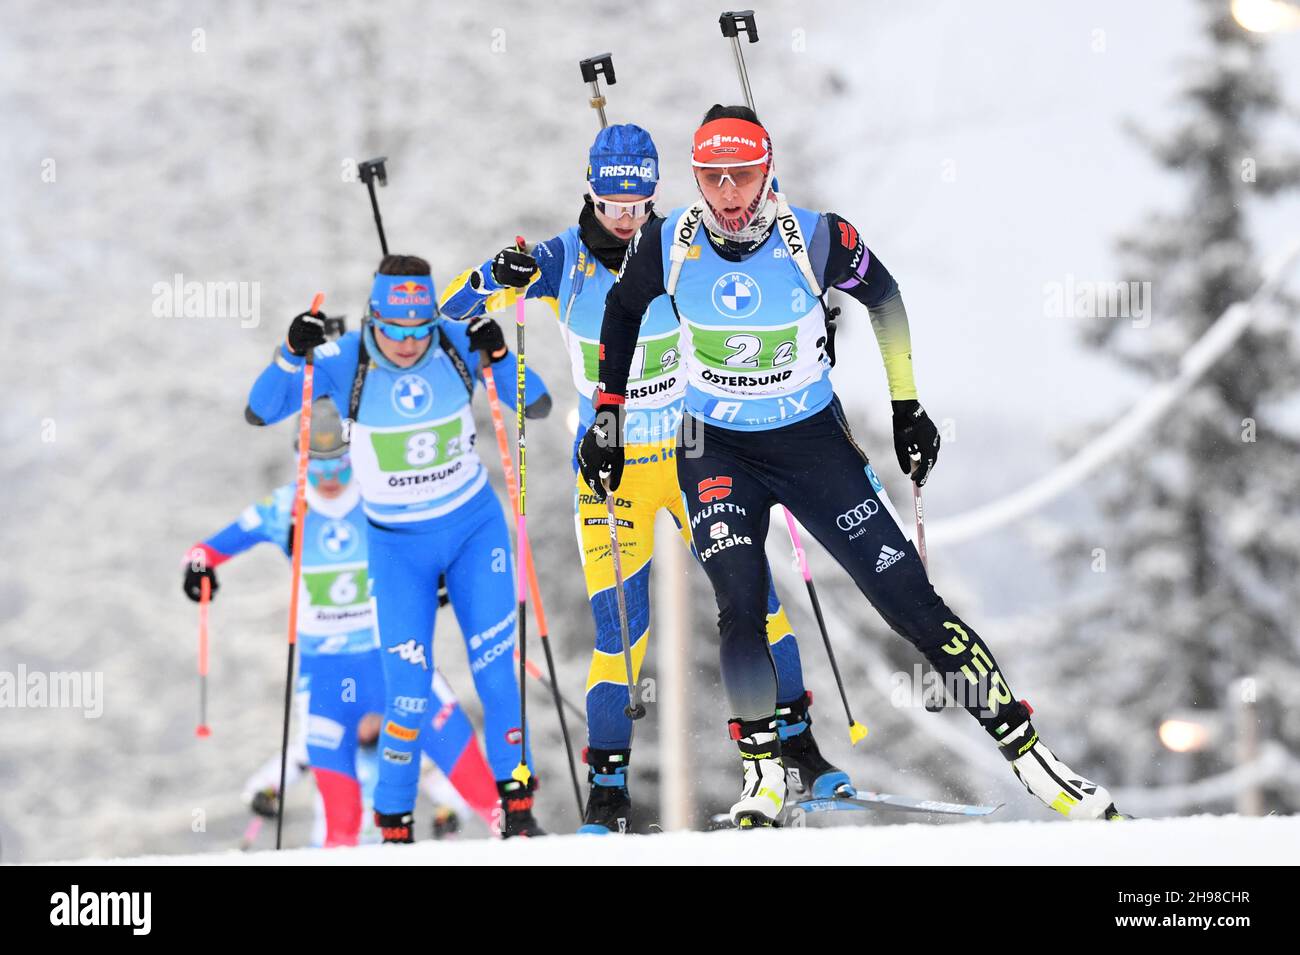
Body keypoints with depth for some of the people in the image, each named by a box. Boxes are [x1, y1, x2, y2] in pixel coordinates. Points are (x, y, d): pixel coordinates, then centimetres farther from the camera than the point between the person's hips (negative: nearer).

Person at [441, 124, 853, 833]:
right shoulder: (562, 261, -10)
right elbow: (452, 307, -12)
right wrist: (497, 279, -32)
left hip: (694, 454, 1)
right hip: (610, 470, -1)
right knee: (618, 624, -7)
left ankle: (797, 747, 12)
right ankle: (609, 786, 3)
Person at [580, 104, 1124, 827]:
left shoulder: (816, 239, -18)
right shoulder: (669, 245, -14)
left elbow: (885, 298, 1)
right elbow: (623, 313, 8)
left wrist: (908, 406, 2)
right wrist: (608, 415, 9)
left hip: (814, 442, -1)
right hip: (717, 450, 1)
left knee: (910, 599, -4)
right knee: (741, 602, -21)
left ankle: (1025, 749, 1)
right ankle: (763, 778, -8)